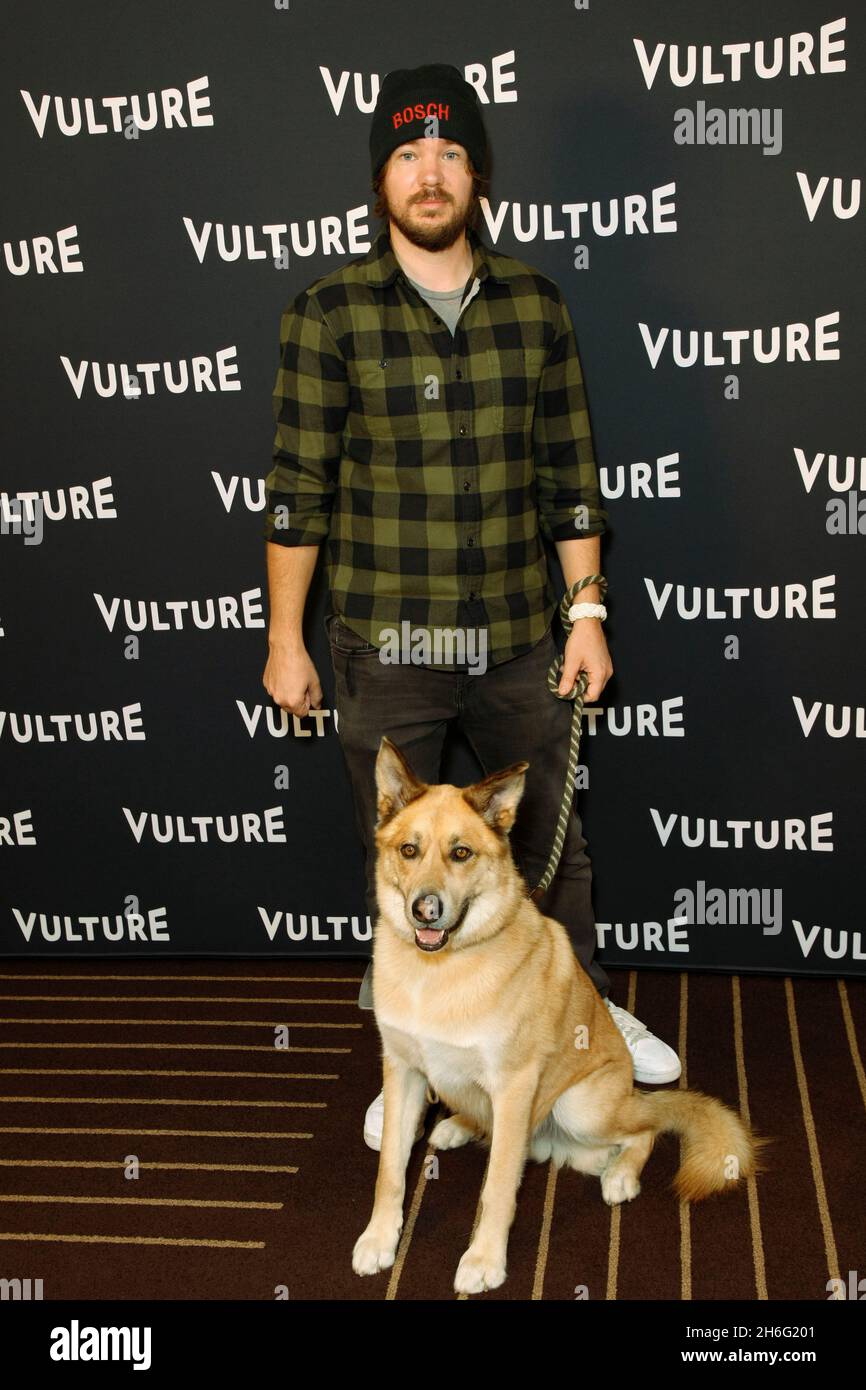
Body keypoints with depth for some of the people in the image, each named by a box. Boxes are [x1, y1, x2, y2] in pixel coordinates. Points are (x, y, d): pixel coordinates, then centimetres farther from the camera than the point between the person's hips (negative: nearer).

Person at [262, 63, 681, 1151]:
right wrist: (285, 639, -3)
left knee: (552, 840, 18)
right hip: (383, 649, -2)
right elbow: (298, 489, -4)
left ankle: (585, 1009, 43)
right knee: (396, 858, 12)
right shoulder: (330, 314, -5)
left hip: (517, 641, 2)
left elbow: (569, 473, 5)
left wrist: (587, 613, 3)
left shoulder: (534, 304, 2)